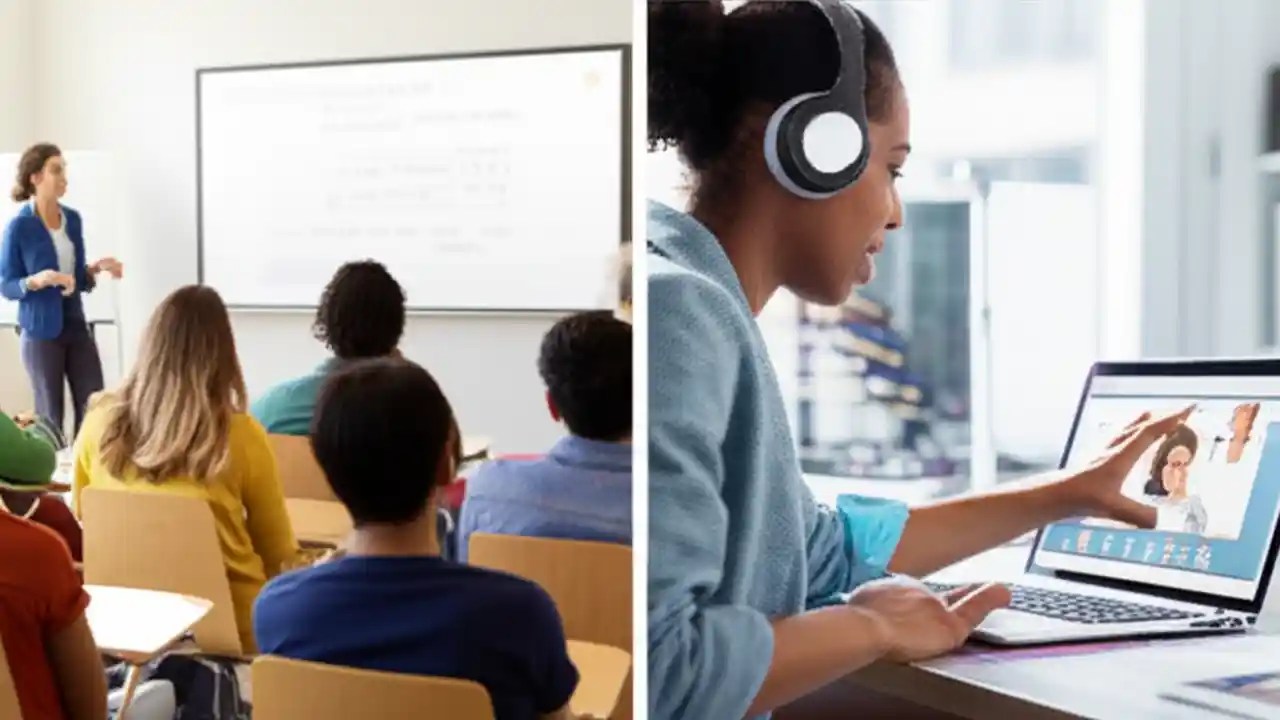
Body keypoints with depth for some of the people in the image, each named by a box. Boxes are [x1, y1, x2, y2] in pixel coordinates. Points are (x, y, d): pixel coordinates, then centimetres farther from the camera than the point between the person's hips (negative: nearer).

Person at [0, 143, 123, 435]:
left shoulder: (73, 219, 5)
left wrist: (96, 268, -4)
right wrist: (39, 280, -25)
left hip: (76, 327, 5)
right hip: (42, 331, -5)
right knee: (50, 418, 4)